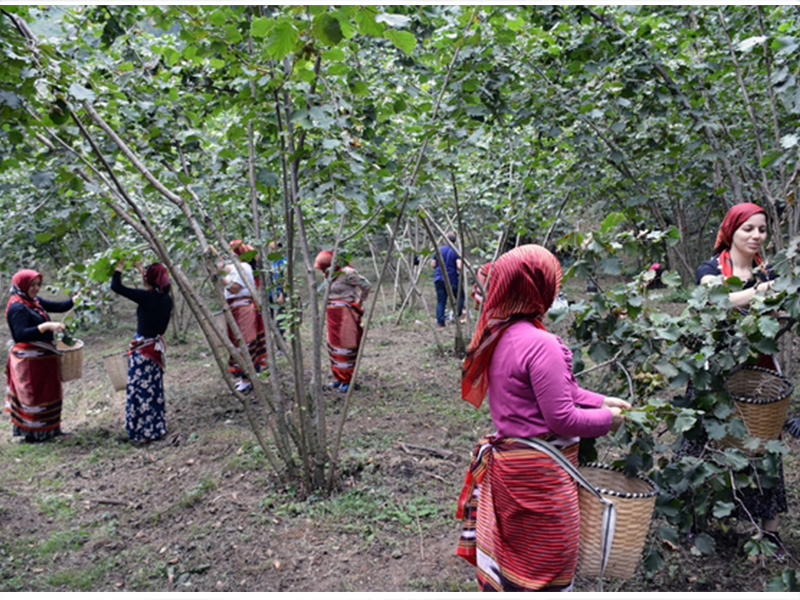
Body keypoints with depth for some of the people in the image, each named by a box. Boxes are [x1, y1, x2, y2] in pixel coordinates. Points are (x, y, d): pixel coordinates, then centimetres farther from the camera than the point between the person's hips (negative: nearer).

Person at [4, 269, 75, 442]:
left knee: (49, 393, 17)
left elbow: (59, 306, 6)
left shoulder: (35, 301, 7)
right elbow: (21, 334, -27)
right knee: (33, 395, 1)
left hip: (43, 356, 9)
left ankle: (49, 428, 29)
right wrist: (47, 326, -35)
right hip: (29, 359, -9)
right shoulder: (17, 307, -18)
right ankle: (32, 433, 14)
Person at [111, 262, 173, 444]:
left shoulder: (146, 297, -20)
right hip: (157, 346, 7)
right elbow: (155, 287, 24)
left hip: (143, 349, -7)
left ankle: (144, 432, 7)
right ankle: (157, 428, 26)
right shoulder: (166, 299, 0)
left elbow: (116, 286, -15)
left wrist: (119, 266, 2)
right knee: (154, 389, 17)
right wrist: (140, 268, 28)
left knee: (140, 390, 2)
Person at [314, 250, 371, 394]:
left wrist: (359, 301, -2)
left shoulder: (346, 273, -16)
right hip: (332, 314, 8)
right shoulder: (329, 275, 7)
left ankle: (347, 381, 6)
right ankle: (338, 378, 26)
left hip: (346, 313, -8)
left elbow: (366, 286, -12)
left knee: (345, 345, -3)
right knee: (333, 344, 14)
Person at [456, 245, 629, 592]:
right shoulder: (541, 344, -24)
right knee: (547, 567, 9)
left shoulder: (499, 335, 3)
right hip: (539, 472, -8)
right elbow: (562, 418, -21)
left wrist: (600, 400, 10)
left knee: (510, 557, 22)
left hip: (506, 461, 8)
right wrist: (607, 418, -5)